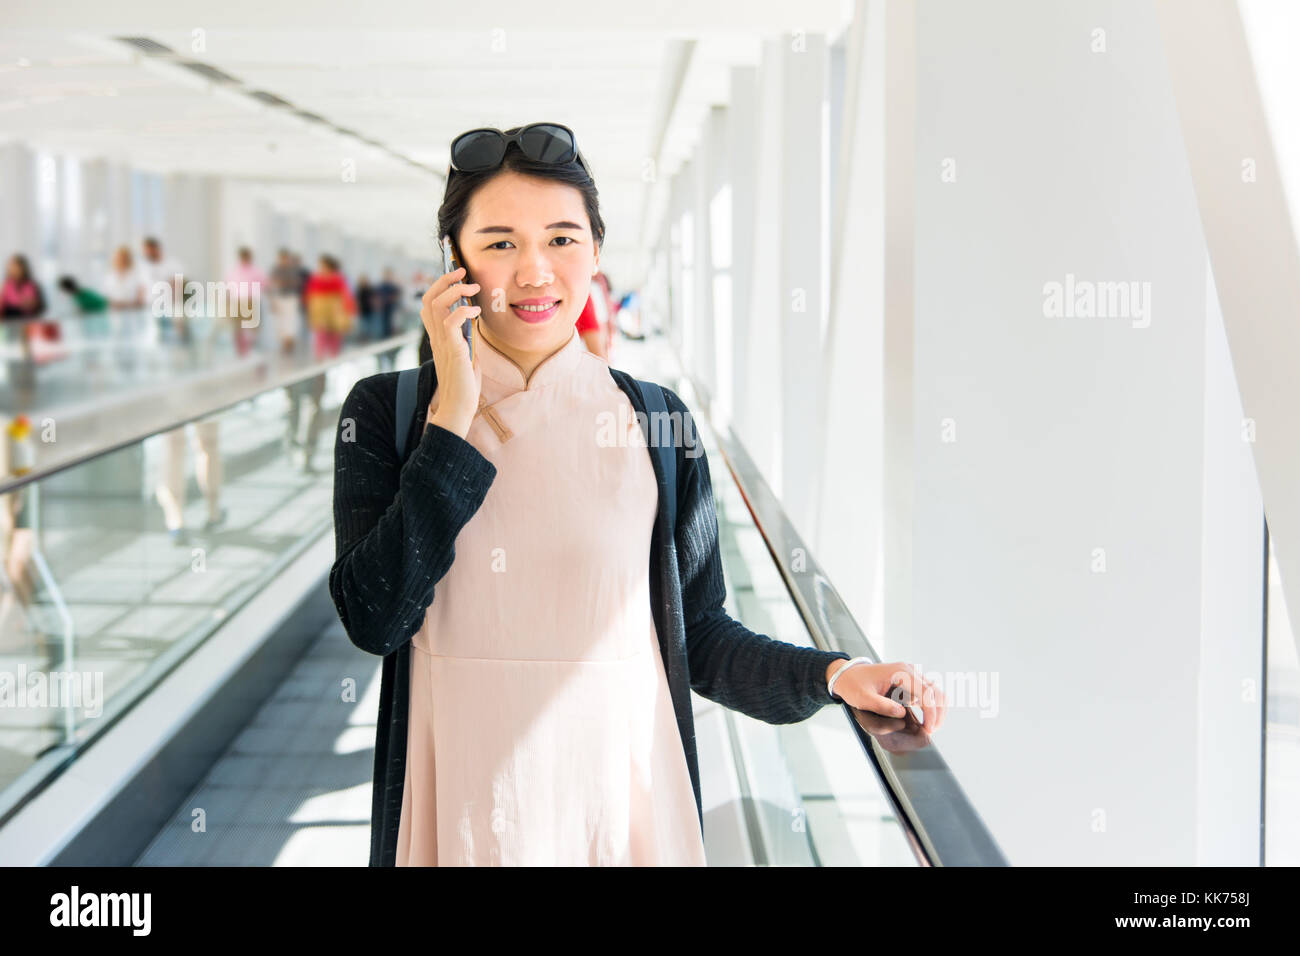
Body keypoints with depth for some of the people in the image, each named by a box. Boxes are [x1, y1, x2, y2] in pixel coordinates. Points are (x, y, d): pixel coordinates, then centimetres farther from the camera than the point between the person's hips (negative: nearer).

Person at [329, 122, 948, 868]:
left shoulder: (656, 422, 0)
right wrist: (456, 418, -15)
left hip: (616, 788, 1)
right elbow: (375, 617, -14)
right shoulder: (386, 411, -2)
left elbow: (694, 633, 3)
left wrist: (828, 674, -12)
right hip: (458, 799, -1)